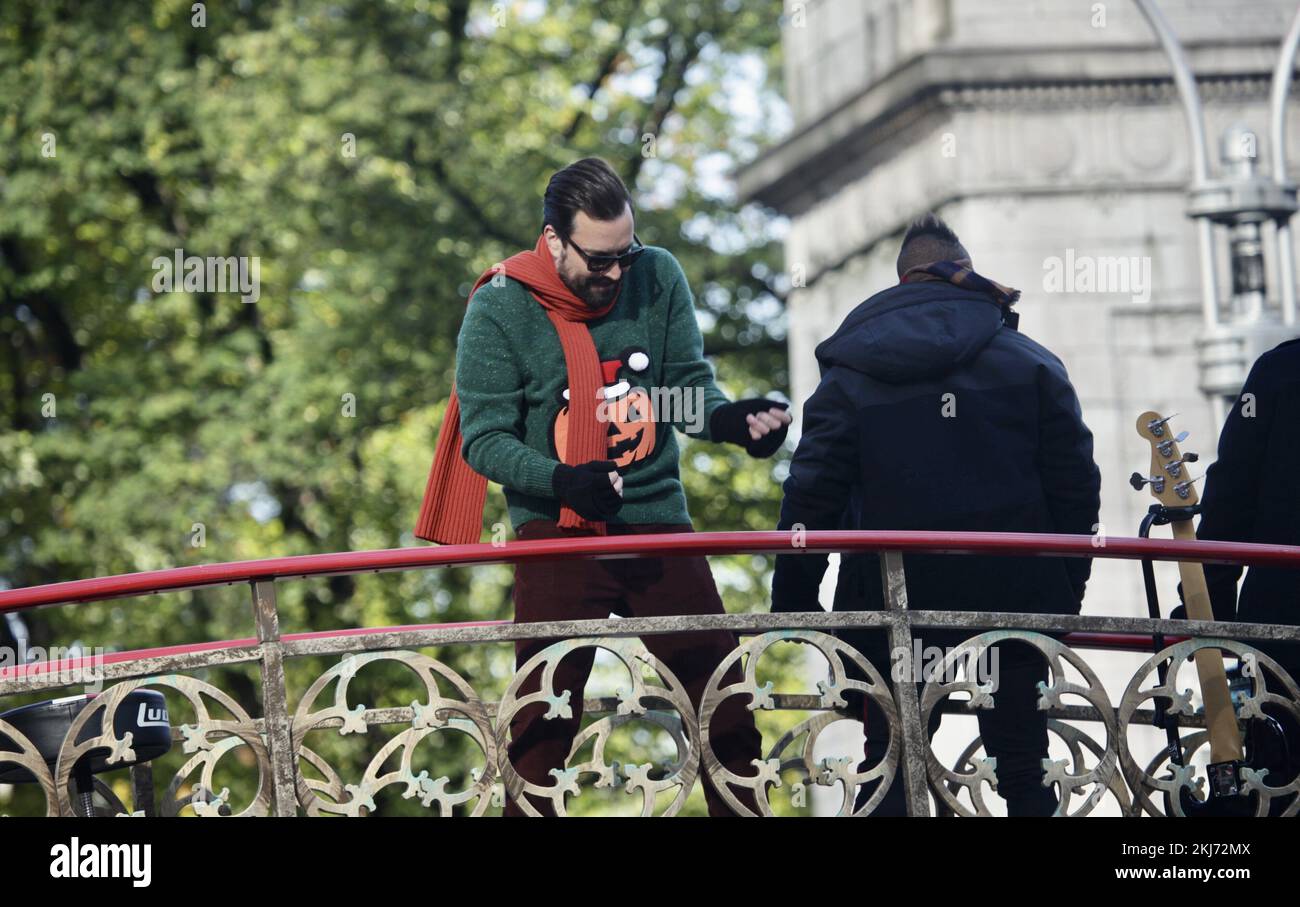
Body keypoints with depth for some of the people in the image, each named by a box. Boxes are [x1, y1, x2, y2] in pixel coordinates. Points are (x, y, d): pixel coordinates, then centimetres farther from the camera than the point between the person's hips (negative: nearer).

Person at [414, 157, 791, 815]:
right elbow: (485, 438, -9)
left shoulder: (658, 277, -1)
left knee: (725, 694, 3)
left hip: (656, 516, 3)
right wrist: (565, 481, -26)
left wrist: (733, 419, -19)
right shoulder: (500, 308, -9)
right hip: (557, 531, -3)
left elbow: (690, 390, 4)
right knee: (545, 716, -5)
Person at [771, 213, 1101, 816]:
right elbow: (1074, 482, 0)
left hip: (892, 603, -1)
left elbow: (812, 495, -4)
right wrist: (1067, 592, 9)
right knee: (1023, 765, 9)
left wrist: (793, 601, 2)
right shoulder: (1033, 364, 1)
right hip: (1013, 598, 1)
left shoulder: (850, 377, 0)